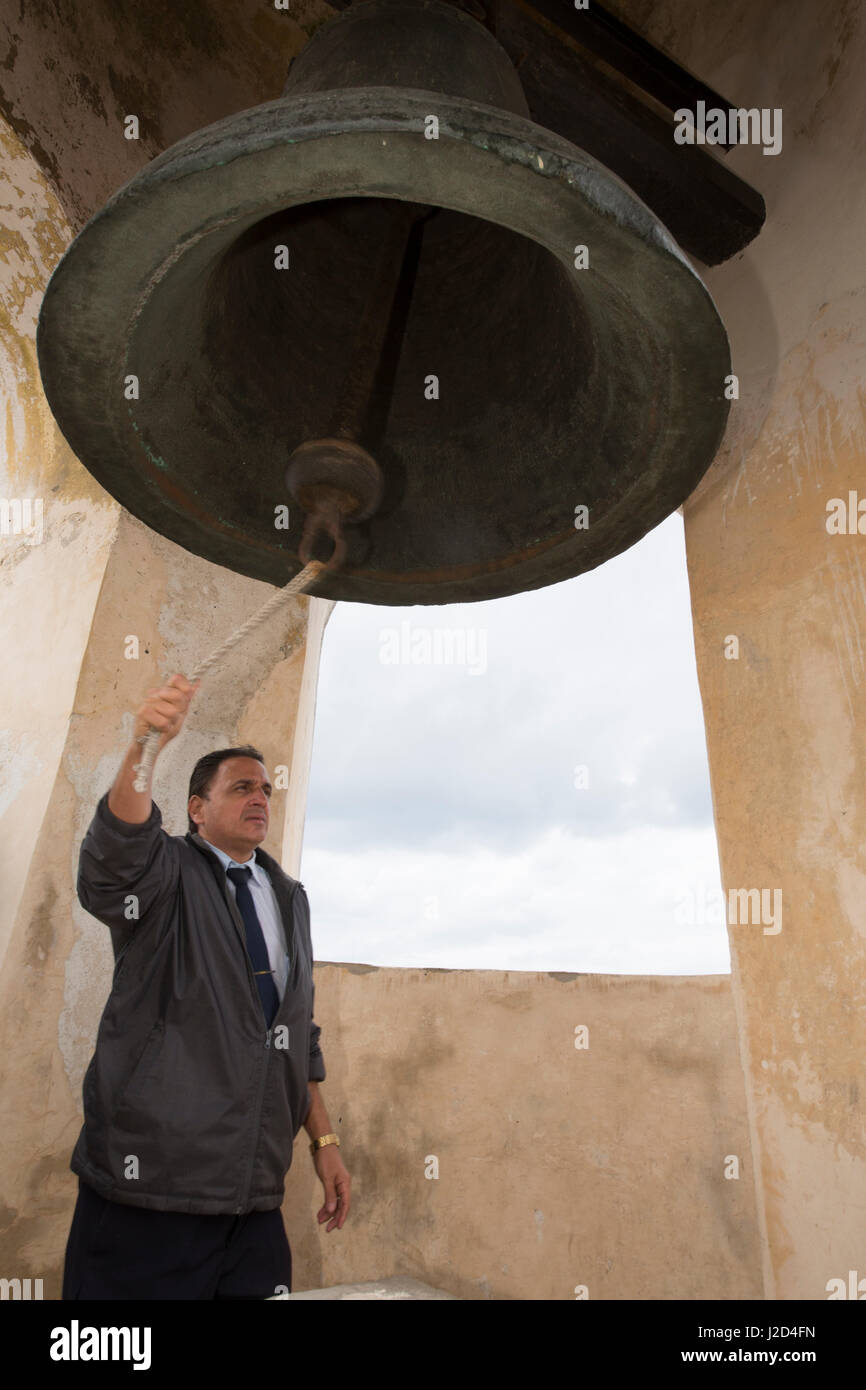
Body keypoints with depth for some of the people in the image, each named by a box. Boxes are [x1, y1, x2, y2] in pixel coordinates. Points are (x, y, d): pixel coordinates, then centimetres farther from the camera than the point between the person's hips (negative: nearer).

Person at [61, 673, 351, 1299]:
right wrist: (142, 749, -47)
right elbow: (115, 856, -30)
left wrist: (324, 1139, 12)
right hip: (147, 1185, -4)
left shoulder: (290, 897, 11)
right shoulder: (167, 874, -4)